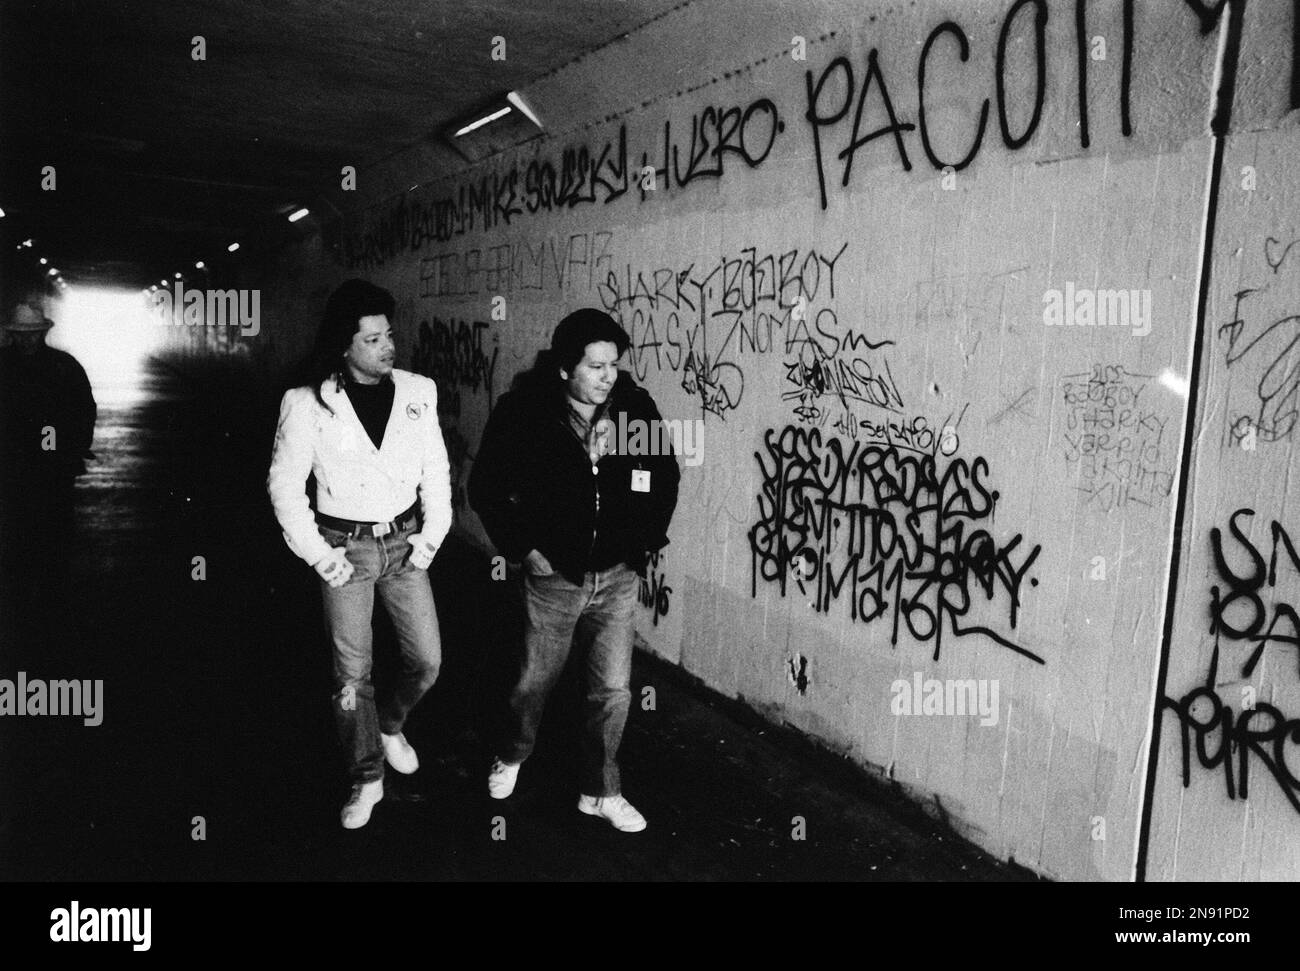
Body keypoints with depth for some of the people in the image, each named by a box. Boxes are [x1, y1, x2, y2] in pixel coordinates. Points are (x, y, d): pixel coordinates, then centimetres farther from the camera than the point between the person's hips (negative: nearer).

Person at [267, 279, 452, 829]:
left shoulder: (417, 392, -2)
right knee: (352, 674, 5)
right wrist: (319, 555, -8)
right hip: (345, 546, -2)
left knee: (427, 661, 6)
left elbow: (435, 469, 5)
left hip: (404, 542, 3)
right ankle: (367, 778, 24)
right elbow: (285, 485, -5)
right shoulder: (308, 404, -10)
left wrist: (432, 534, -2)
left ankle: (391, 725, 38)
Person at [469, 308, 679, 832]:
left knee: (613, 690, 8)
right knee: (536, 680, 16)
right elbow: (486, 487, -4)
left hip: (617, 577, 2)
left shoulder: (636, 406, -7)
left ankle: (601, 792, 28)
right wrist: (522, 547, -7)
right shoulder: (523, 413, -14)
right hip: (554, 575, -2)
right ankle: (512, 755, 47)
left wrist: (646, 541, 3)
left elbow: (665, 475, 8)